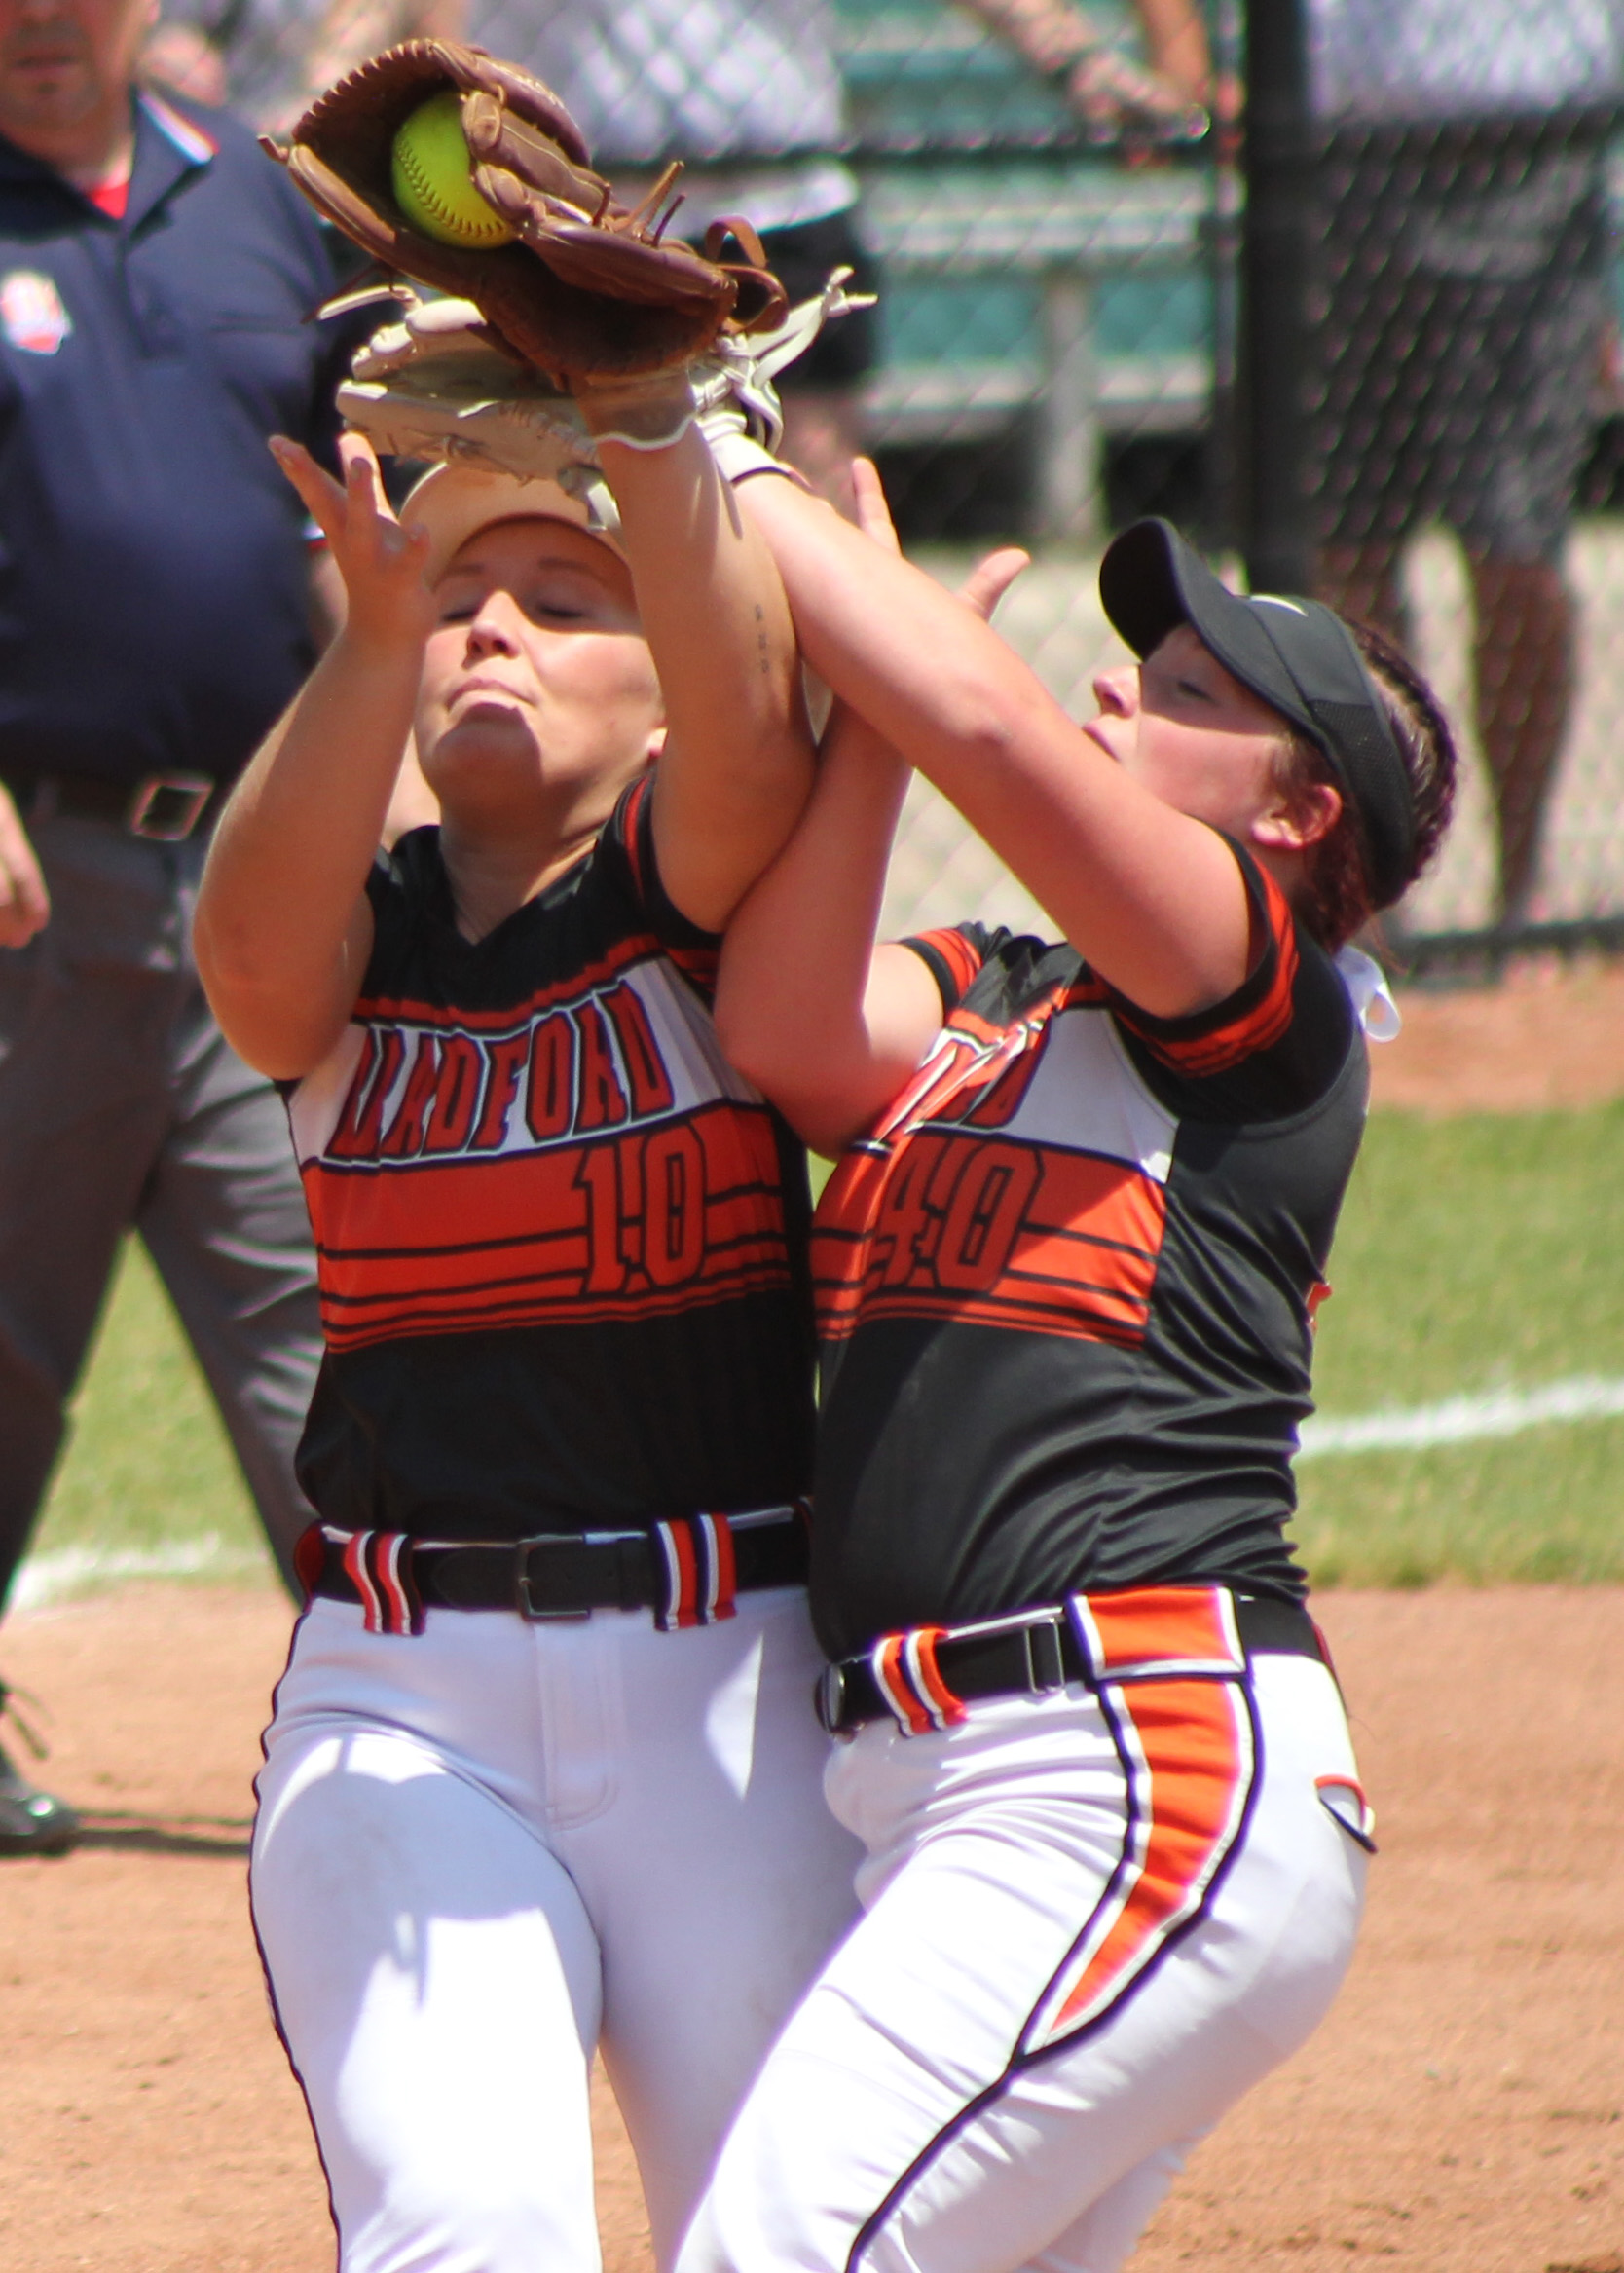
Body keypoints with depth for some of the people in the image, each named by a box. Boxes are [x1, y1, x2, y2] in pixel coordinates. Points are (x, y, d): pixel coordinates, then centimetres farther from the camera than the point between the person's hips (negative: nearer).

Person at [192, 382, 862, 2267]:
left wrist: (656, 436, -37)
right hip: (397, 1704, 1)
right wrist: (375, 632, -34)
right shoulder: (350, 933, 7)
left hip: (729, 1681, -1)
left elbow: (751, 740, -20)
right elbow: (254, 955, -17)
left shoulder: (688, 892, 2)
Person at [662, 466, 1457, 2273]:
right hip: (926, 1788, 9)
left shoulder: (1278, 1008, -1)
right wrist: (863, 697, -2)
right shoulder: (975, 1006, 20)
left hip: (1163, 1772, -9)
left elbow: (992, 728, -14)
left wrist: (729, 477, -6)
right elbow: (787, 1035, -1)